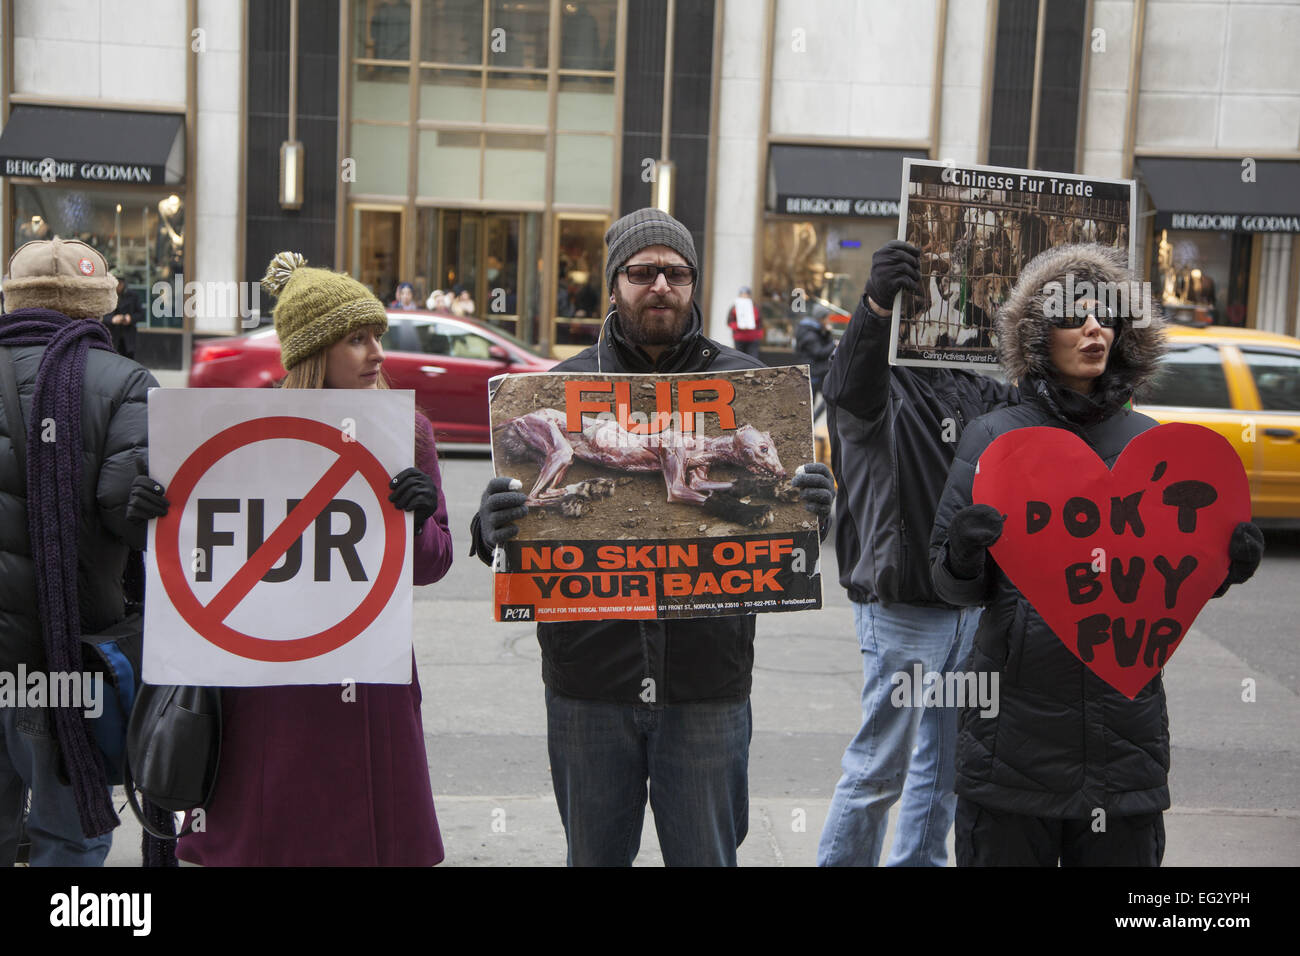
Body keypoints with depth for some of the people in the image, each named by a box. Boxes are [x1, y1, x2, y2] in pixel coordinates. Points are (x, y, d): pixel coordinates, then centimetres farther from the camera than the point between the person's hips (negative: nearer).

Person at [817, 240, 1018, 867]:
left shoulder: (974, 385, 11)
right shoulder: (879, 379, -12)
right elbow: (850, 385, -35)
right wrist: (875, 307, -57)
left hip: (968, 602, 7)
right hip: (901, 608, -7)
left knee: (944, 767, 17)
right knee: (881, 766, 0)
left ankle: (918, 861, 31)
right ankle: (839, 861, 16)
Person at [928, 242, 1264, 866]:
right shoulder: (993, 437, -3)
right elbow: (955, 588, -2)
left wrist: (1222, 568, -7)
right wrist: (964, 559, -23)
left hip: (1126, 716, 2)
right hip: (1015, 716, -2)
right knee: (1001, 855, 8)